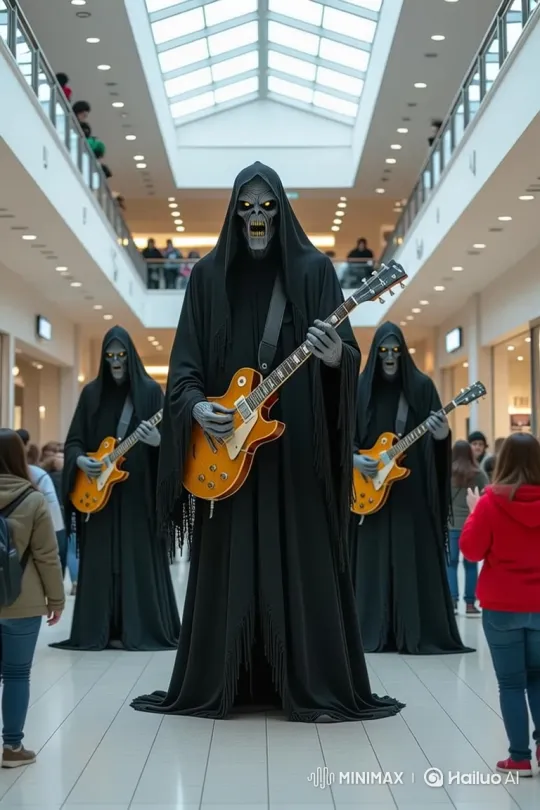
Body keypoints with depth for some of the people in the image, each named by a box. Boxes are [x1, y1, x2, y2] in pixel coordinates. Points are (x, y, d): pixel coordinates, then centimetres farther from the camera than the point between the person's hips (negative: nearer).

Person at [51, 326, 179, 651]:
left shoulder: (150, 390, 2)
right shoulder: (92, 392, 9)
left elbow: (168, 436, -4)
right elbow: (74, 440, 9)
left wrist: (158, 441, -26)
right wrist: (80, 460, -12)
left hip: (139, 490, -2)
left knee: (139, 557, -2)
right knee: (101, 558, 3)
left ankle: (138, 628, 4)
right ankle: (100, 629, 9)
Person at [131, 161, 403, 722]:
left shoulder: (313, 269, 3)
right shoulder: (209, 275, 8)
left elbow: (346, 352, -3)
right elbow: (185, 361, 5)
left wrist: (337, 357, -26)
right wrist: (196, 405, -14)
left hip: (297, 443, -1)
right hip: (226, 438, 2)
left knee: (302, 560, 0)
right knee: (227, 564, 5)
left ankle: (315, 685, 9)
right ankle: (219, 683, 15)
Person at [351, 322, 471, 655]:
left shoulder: (422, 386, 2)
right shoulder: (362, 388, 5)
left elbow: (435, 435, 0)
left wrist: (442, 435, -23)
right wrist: (355, 458, -12)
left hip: (414, 487, -1)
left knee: (416, 557, -2)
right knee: (375, 557, 3)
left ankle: (420, 631, 5)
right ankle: (375, 631, 11)